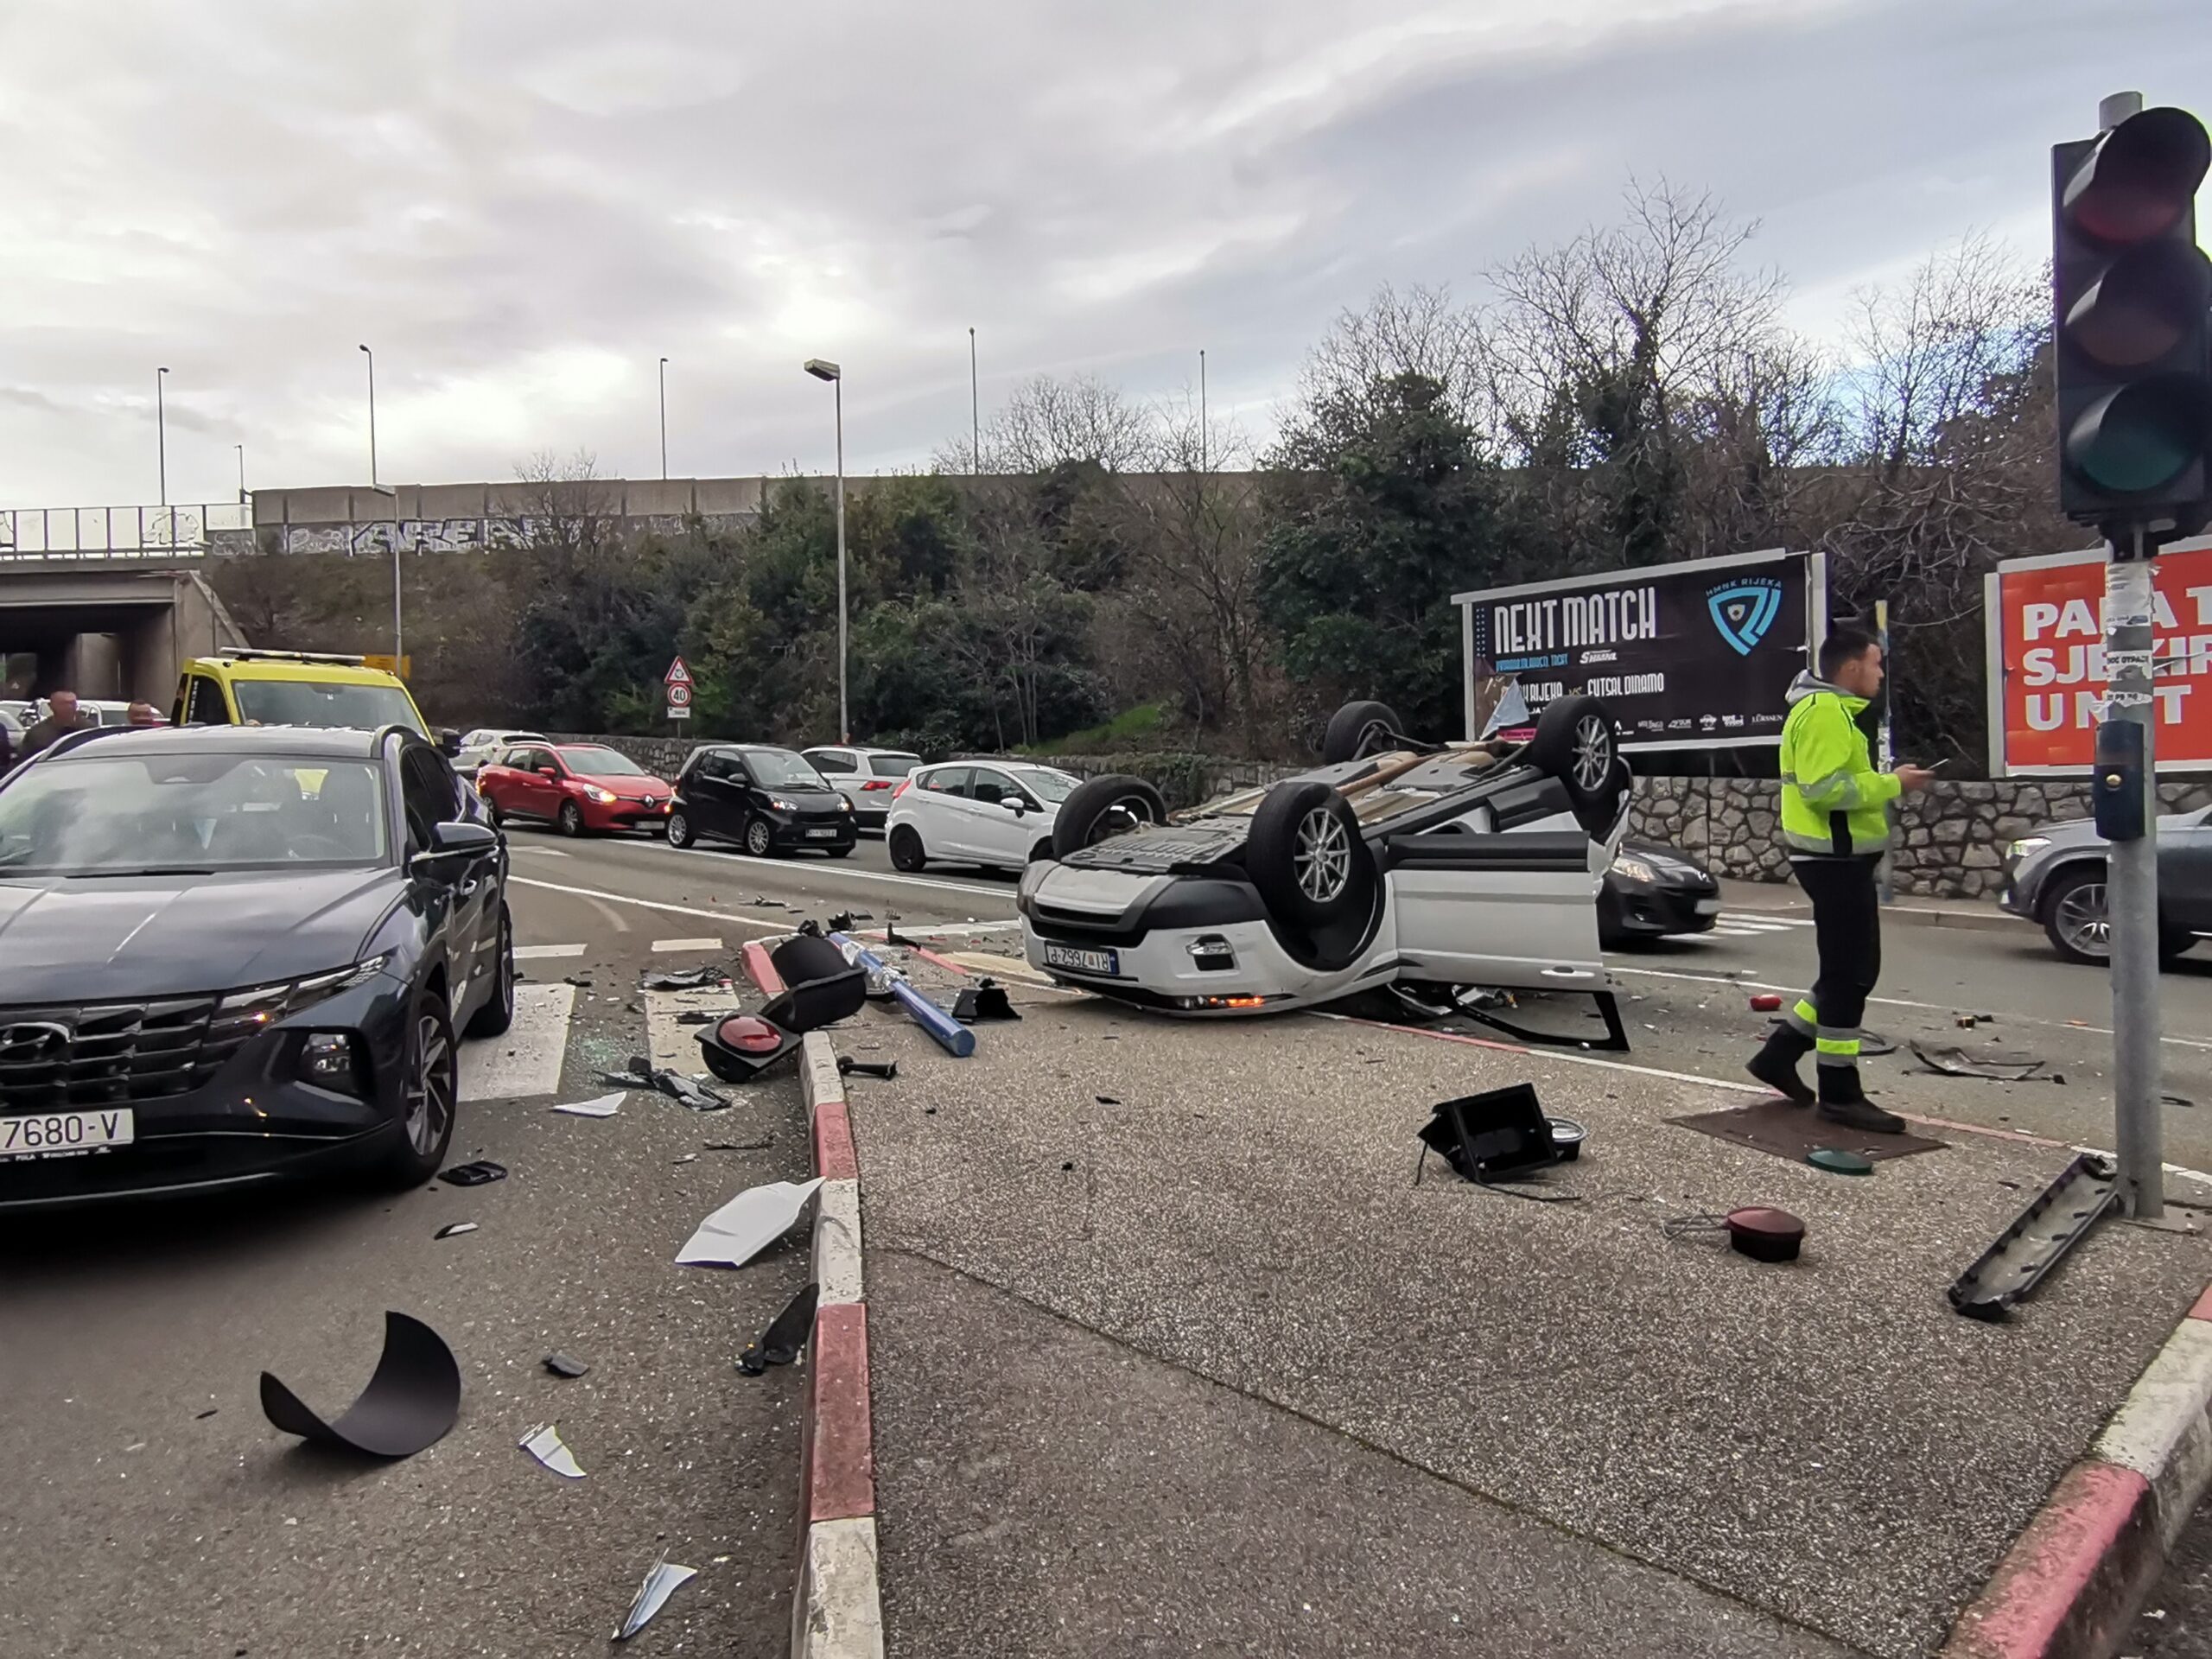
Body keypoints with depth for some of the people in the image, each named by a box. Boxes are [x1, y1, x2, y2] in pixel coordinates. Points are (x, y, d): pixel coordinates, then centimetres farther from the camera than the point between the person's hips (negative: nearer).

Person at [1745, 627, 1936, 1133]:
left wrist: (1886, 782, 8)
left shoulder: (1830, 708, 19)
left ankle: (1780, 1053, 20)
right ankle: (1840, 1093, 4)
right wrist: (1893, 783, -17)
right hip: (1836, 859, -11)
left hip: (1838, 857, 11)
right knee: (1848, 974, -4)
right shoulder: (1824, 711, -15)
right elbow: (1826, 787, -25)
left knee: (1852, 972, 15)